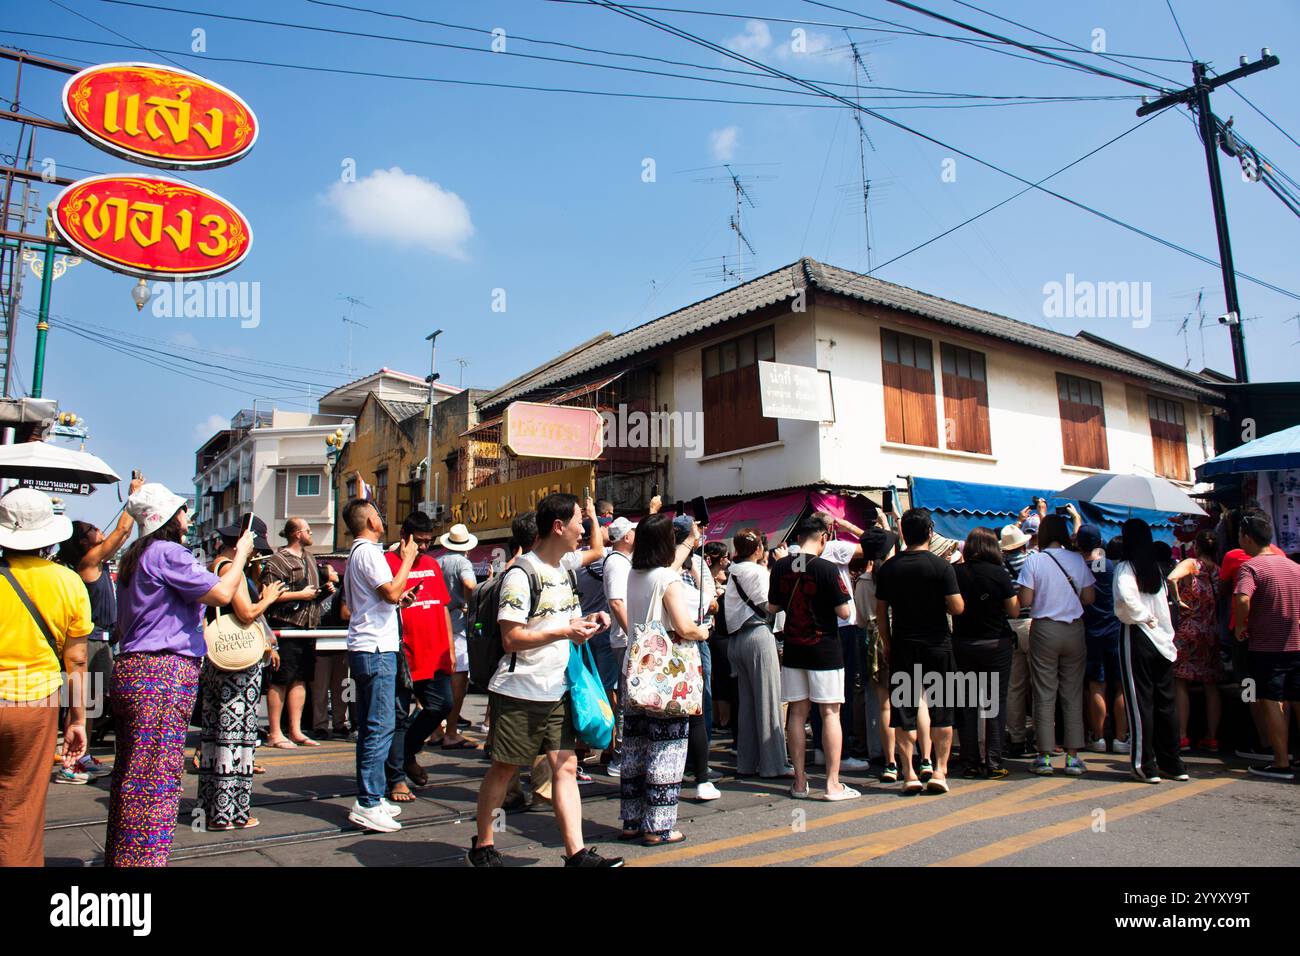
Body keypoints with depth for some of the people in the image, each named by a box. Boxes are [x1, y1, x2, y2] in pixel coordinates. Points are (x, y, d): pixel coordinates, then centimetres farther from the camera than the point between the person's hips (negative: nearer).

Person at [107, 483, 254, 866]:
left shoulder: (134, 558, 18)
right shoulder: (167, 553, -12)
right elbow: (222, 593, -16)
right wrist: (241, 553, -2)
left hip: (132, 667, 10)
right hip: (165, 673, -10)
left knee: (130, 774, 15)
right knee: (156, 777, -7)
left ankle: (119, 857, 24)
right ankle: (145, 859, -4)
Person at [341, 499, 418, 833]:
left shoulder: (356, 553, 20)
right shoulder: (369, 552, -12)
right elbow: (392, 592, -21)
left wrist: (398, 600, 25)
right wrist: (408, 559, -11)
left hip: (363, 648, 11)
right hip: (377, 649, -11)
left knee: (370, 727, 14)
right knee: (381, 727, -9)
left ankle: (369, 796, 20)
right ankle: (367, 804, -7)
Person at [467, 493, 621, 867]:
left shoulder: (564, 573, 12)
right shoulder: (521, 574, -15)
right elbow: (511, 638, -20)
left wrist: (588, 622, 2)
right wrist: (564, 631, -22)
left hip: (557, 691, 7)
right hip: (519, 692, -7)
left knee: (565, 766, 1)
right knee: (503, 767, 7)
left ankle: (577, 853, 2)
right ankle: (482, 845, 25)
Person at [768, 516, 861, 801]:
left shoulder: (781, 567, 1)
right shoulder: (827, 568, -14)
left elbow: (772, 608, 9)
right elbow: (843, 612, -13)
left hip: (793, 649, 4)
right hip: (825, 649, -4)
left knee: (797, 713, 9)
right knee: (830, 713, 2)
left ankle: (800, 781, 14)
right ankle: (833, 784, 4)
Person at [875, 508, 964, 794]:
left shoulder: (888, 567, -1)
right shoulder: (941, 566, -9)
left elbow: (881, 610, 3)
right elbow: (957, 607, -12)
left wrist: (886, 642, 12)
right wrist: (939, 605, 9)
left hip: (902, 645, 2)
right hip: (937, 645, -2)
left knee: (904, 709, 6)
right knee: (941, 708, 9)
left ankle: (909, 773, 8)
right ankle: (939, 770, 11)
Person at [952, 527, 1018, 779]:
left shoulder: (955, 572, -6)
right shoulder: (998, 573, -11)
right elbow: (1014, 611, -6)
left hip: (962, 643, 2)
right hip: (995, 643, -2)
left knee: (966, 704, 10)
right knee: (995, 703, 6)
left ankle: (971, 763, 14)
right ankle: (993, 764, 5)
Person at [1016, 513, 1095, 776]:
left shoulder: (1034, 560, -7)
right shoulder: (1078, 560, 1)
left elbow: (1025, 600, -10)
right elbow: (1089, 598, 3)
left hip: (1044, 629, -2)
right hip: (1074, 629, 2)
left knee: (1044, 695, 3)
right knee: (1073, 694, 8)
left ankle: (1045, 756, 6)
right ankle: (1073, 757, 9)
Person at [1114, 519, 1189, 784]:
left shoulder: (1125, 567, -11)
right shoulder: (1157, 567, 9)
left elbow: (1126, 596, -27)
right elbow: (1164, 600, 12)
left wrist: (1144, 616, -15)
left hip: (1137, 636, -6)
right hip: (1162, 639, 6)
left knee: (1141, 702, 0)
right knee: (1165, 702, 12)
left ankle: (1146, 765, 4)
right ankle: (1173, 764, 19)